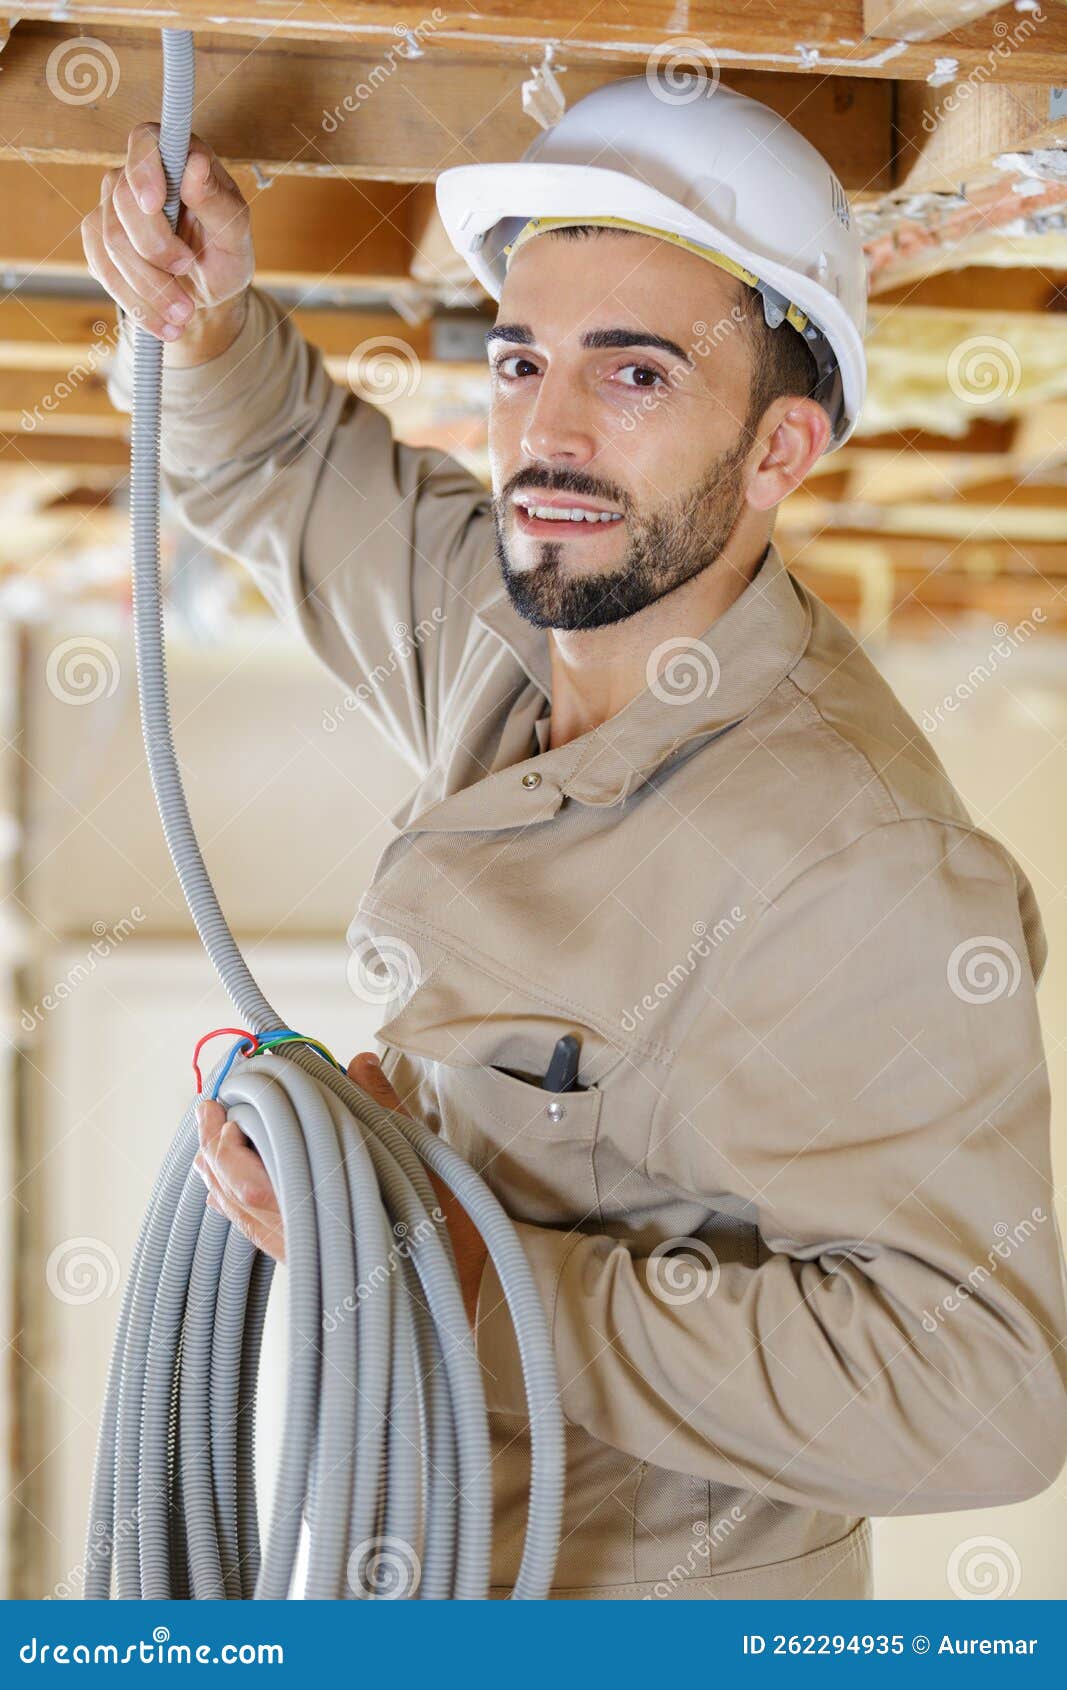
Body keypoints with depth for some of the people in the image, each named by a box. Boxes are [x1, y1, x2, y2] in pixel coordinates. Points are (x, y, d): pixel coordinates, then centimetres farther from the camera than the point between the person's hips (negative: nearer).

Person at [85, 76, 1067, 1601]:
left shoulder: (851, 876, -32)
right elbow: (296, 467, 16)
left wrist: (471, 1280, -35)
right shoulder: (504, 622, -4)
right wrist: (209, 326, -8)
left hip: (649, 1607, -8)